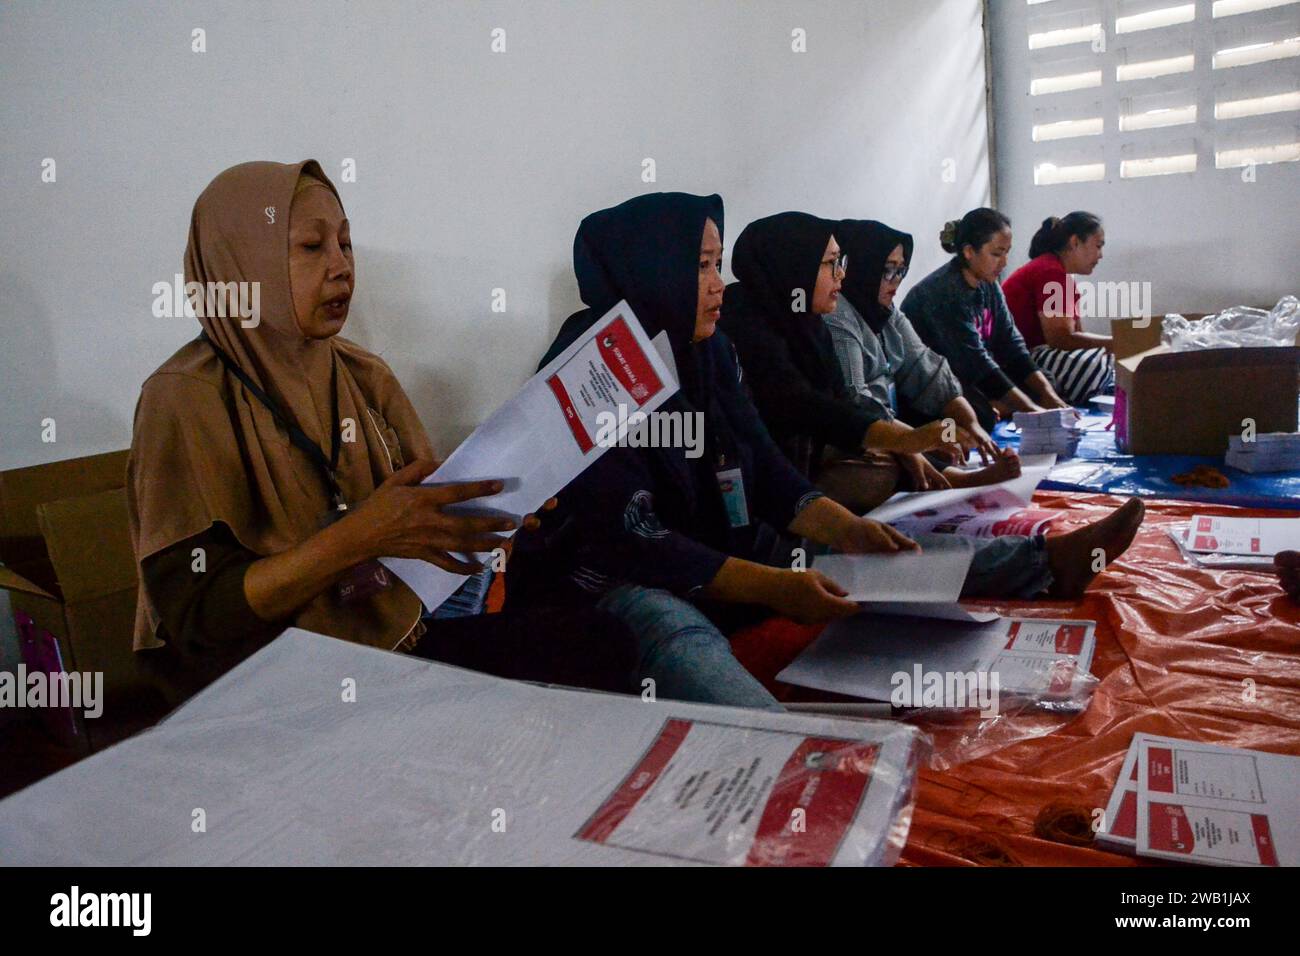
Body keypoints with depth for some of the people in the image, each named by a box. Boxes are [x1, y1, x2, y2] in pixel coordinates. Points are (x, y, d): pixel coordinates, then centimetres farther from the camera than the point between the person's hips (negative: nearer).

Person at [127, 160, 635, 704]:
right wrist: (358, 536, -27)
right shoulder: (186, 398, -11)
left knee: (602, 645, -13)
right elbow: (196, 614, -15)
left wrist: (498, 504, -13)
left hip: (399, 633, 6)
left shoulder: (365, 375, 7)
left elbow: (424, 512, 9)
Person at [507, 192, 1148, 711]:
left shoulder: (707, 349, 5)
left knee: (880, 554, 3)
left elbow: (764, 470, 7)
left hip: (711, 547, 8)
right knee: (671, 629, -42)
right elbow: (626, 539, -24)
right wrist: (773, 587, -28)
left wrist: (846, 528, -8)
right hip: (608, 580, -8)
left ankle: (1045, 563, 11)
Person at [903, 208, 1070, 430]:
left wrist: (1049, 395, -11)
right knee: (986, 416, -31)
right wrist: (1032, 410, -28)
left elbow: (1010, 343, 1)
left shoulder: (988, 284, 3)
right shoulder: (945, 291, -23)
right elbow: (976, 362, -28)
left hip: (964, 378, 9)